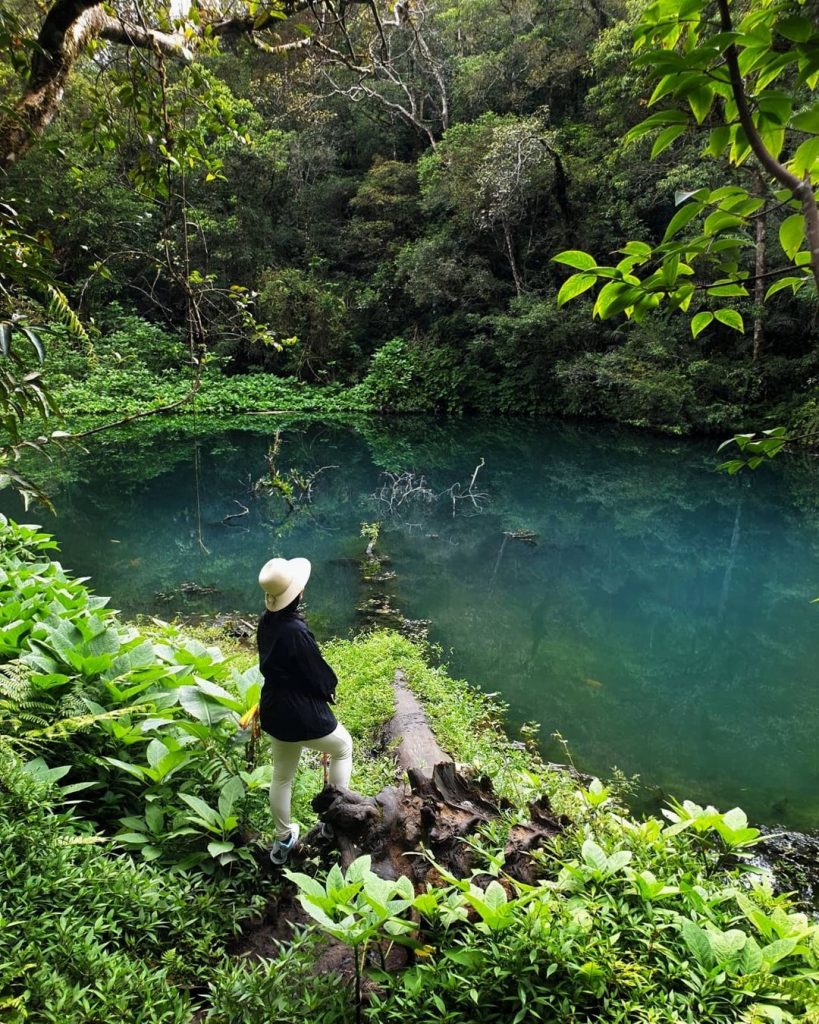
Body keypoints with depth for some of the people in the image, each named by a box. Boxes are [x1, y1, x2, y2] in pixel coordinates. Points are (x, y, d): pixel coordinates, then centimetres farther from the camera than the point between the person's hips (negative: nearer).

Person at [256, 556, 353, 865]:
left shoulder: (266, 621, -4)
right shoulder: (295, 630, -30)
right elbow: (317, 672, -20)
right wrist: (329, 689, 4)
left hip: (273, 712, 8)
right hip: (302, 715, -7)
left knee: (282, 776, 24)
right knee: (343, 747, 22)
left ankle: (283, 840, 42)